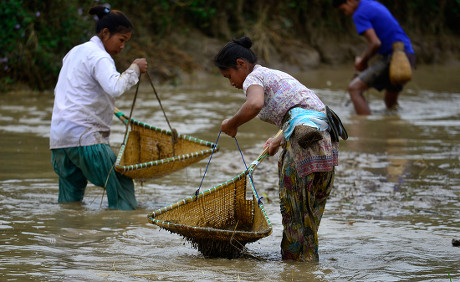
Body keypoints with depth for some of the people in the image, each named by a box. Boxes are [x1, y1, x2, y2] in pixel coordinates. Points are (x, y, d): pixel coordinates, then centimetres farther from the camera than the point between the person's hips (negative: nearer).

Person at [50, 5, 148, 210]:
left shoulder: (75, 52, 21)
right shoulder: (99, 57, -8)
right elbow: (115, 88, -26)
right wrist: (134, 69, -12)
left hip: (58, 138, 9)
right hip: (85, 136, -9)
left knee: (70, 201, 11)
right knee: (121, 188, -8)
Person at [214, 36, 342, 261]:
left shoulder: (254, 78, 2)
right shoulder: (275, 75, 29)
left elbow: (254, 104, -23)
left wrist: (231, 124, -6)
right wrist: (280, 140, 46)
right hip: (326, 140, 9)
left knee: (296, 213, 1)